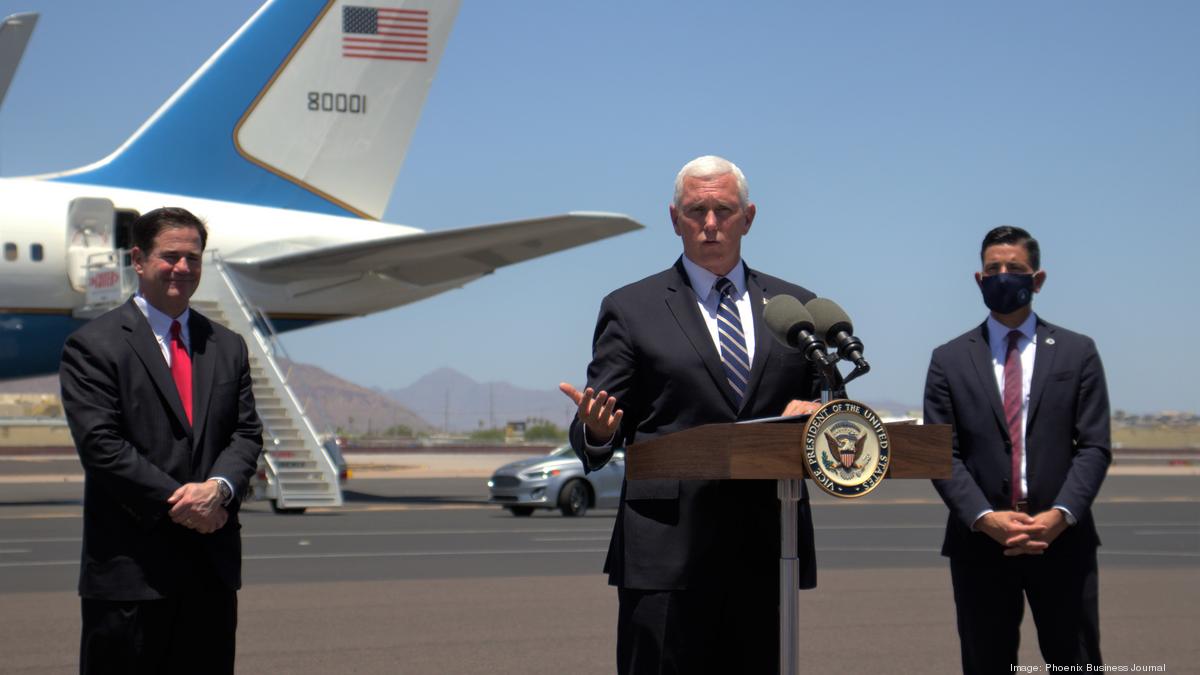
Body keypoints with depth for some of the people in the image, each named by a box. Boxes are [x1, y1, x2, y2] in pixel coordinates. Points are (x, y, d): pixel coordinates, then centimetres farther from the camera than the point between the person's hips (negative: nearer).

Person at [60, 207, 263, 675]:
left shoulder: (227, 347, 14)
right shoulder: (93, 345, -3)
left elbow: (247, 433, 9)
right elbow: (100, 444, -11)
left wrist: (219, 487, -12)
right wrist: (177, 501, -15)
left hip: (214, 566, 5)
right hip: (129, 566, -5)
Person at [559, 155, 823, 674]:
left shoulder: (796, 306, 16)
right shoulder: (630, 310, 7)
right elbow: (593, 440, 4)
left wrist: (814, 413, -6)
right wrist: (596, 431, -20)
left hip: (769, 551, 3)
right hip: (667, 550, -3)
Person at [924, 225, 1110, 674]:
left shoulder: (1077, 352, 8)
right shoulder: (949, 360, 8)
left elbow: (1094, 447, 1)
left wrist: (1061, 514, -14)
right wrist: (985, 518, -14)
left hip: (1062, 538, 0)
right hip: (980, 540, 0)